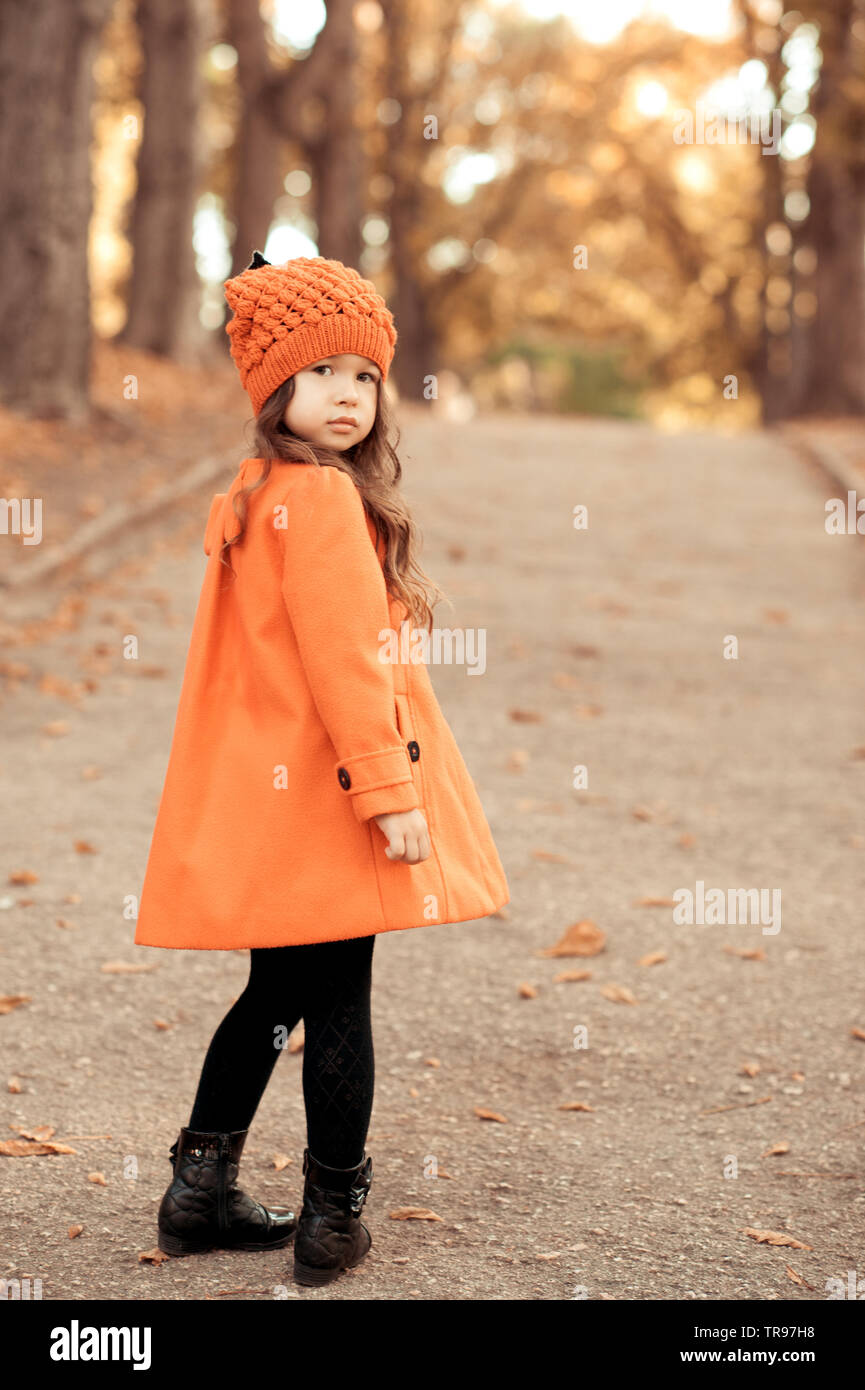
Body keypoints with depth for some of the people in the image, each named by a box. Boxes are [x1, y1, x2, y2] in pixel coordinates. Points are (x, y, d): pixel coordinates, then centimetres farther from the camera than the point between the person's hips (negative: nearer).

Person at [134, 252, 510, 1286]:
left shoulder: (250, 501, 14)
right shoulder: (325, 499, -15)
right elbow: (342, 659, -20)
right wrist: (388, 791, -20)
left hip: (264, 791, 9)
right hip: (325, 795, -9)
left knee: (277, 993, 18)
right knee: (339, 1005, 1)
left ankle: (201, 1192, 25)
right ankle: (331, 1224, 9)